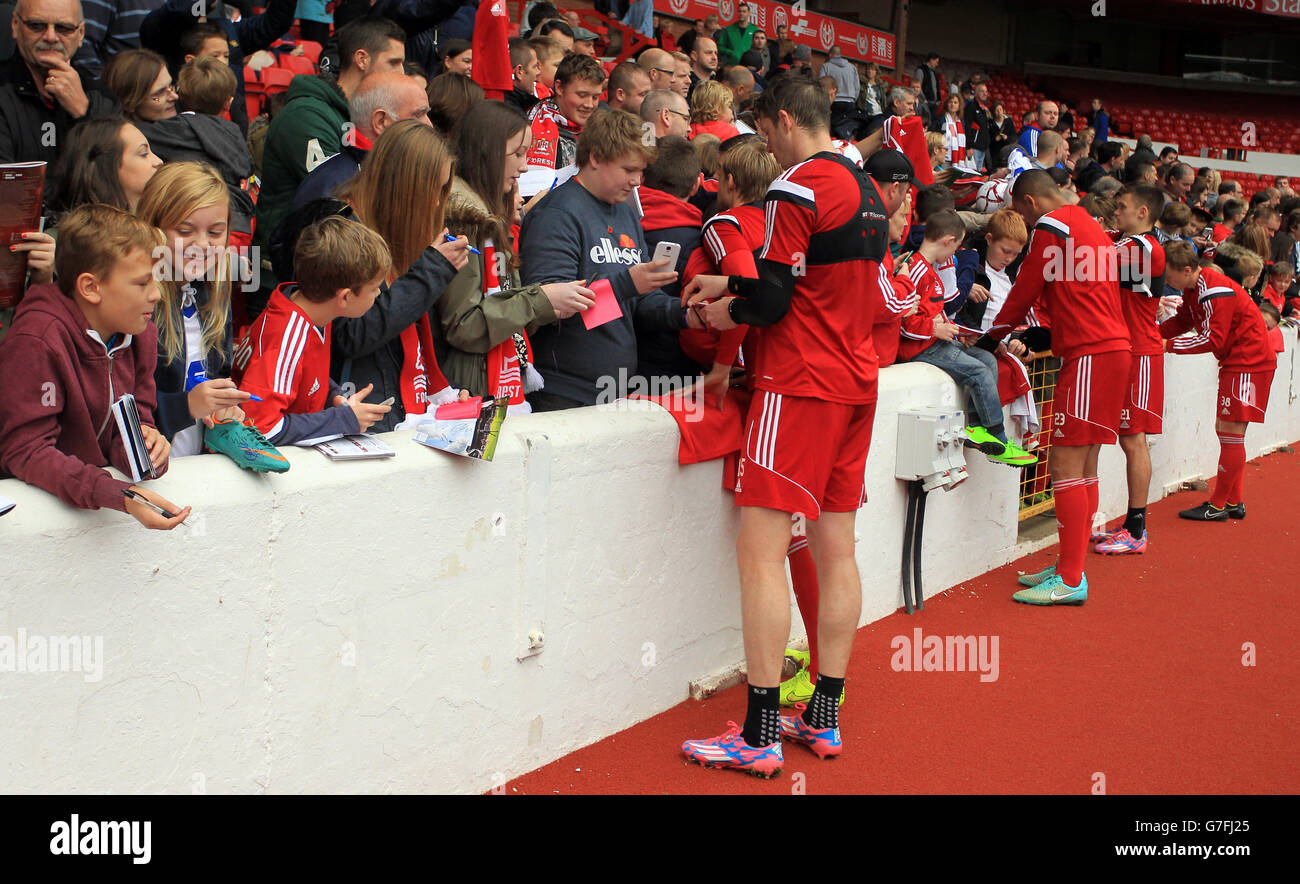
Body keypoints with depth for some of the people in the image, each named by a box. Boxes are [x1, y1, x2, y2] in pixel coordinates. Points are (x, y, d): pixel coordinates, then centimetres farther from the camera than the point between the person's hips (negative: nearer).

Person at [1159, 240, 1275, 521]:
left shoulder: (1216, 291, -23)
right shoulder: (1193, 288, 5)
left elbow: (1213, 339, -23)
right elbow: (1182, 321, 8)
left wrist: (1170, 345, -19)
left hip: (1249, 363, -10)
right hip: (1234, 362, 10)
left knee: (1231, 432, -8)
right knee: (1225, 430, 12)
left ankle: (1218, 505, -3)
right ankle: (1235, 502, 19)